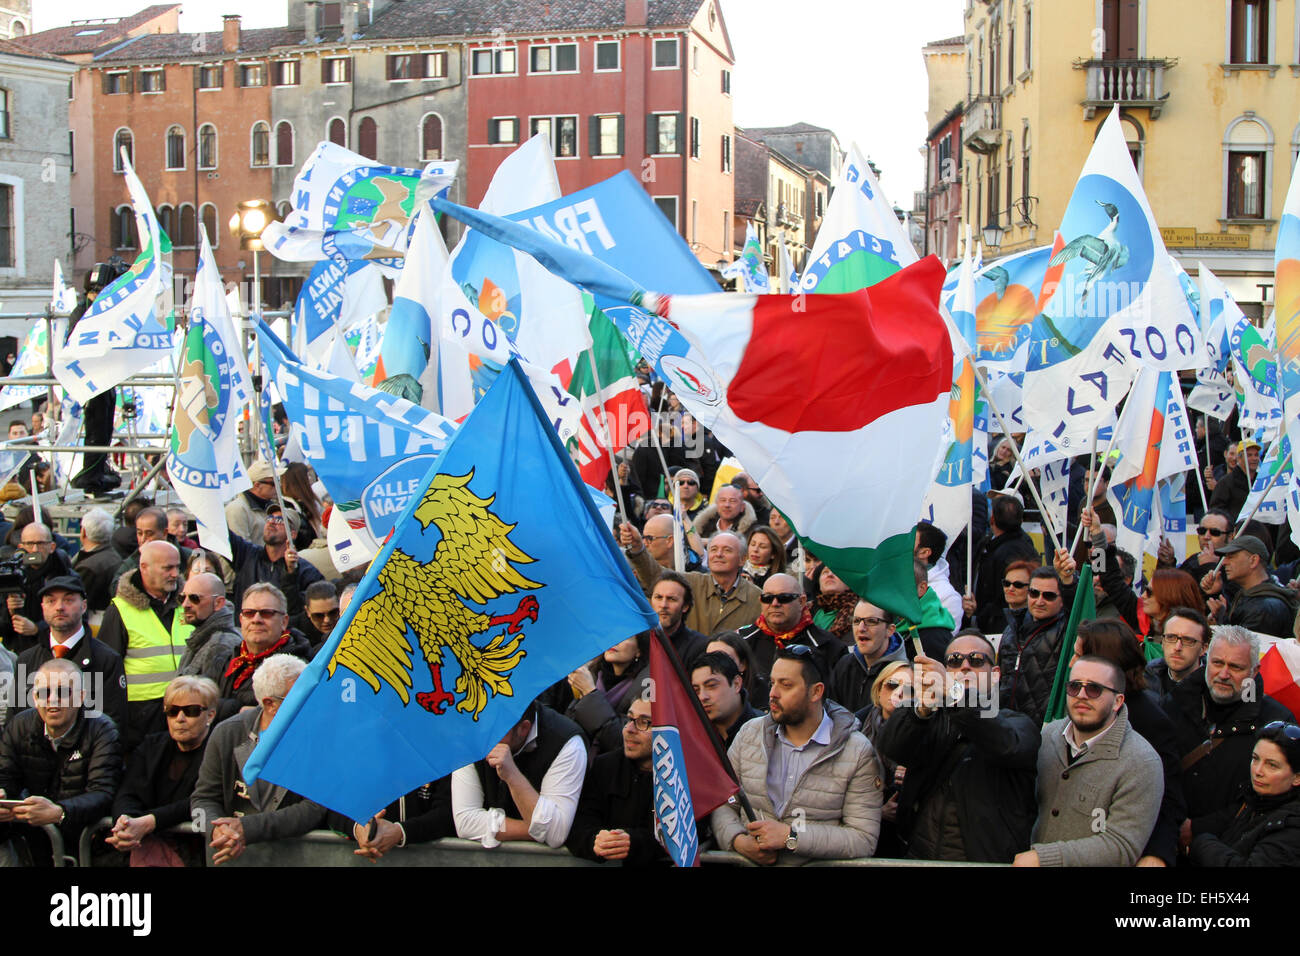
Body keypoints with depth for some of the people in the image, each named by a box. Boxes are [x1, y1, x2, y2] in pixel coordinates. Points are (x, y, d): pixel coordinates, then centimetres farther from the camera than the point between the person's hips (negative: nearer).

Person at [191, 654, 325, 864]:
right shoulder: (227, 734, 1)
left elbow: (314, 808, -12)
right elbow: (204, 798, 5)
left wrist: (248, 828, -22)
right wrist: (216, 829, -17)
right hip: (235, 855, 2)